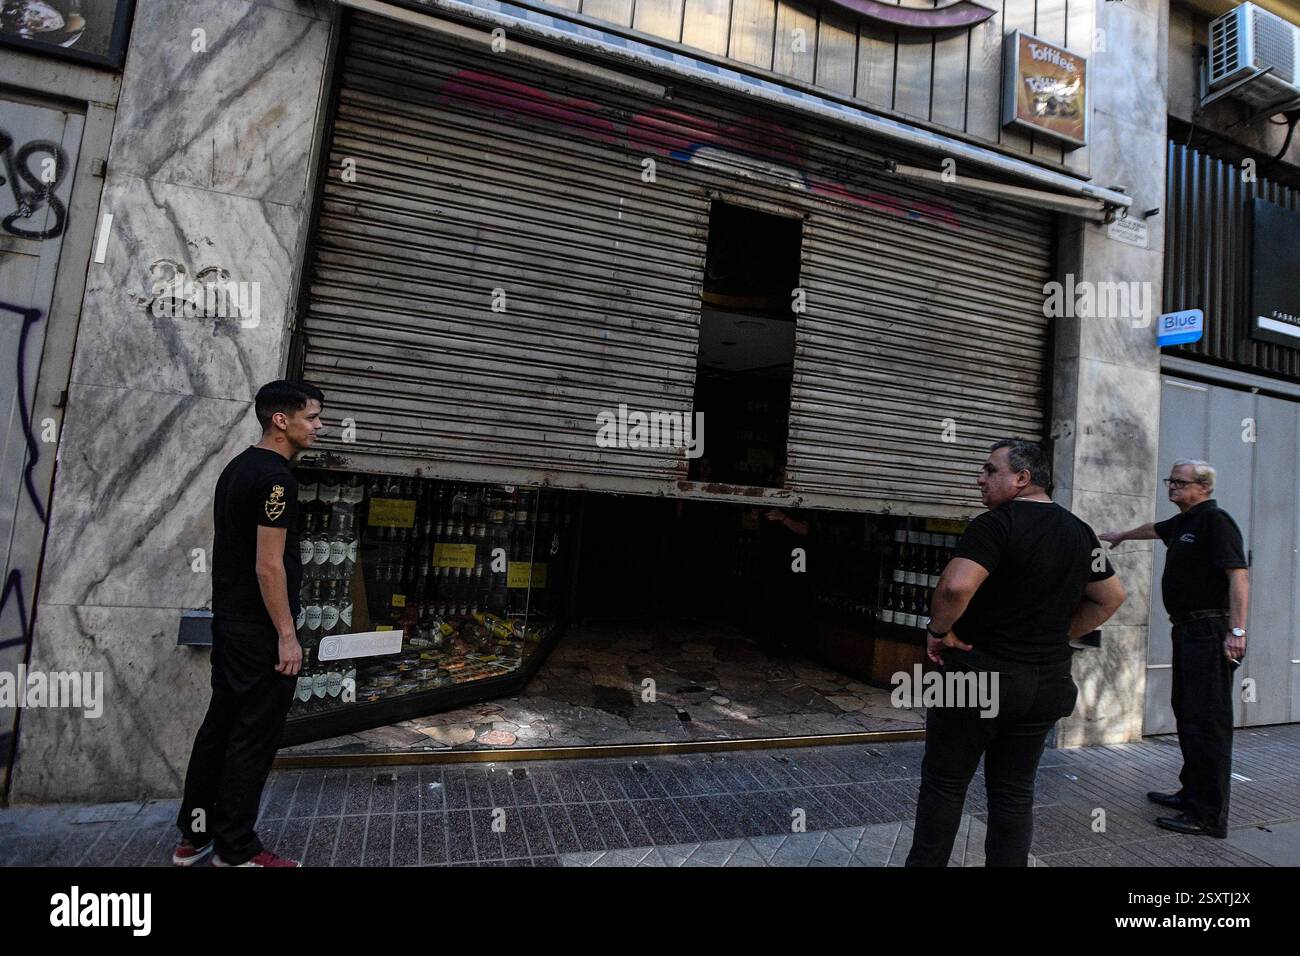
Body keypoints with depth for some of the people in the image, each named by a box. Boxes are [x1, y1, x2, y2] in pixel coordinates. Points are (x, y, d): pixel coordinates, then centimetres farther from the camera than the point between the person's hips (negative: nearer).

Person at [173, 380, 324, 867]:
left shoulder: (237, 467, 12)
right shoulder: (275, 477, -20)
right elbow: (269, 566, -23)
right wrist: (287, 635, -18)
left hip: (228, 618, 10)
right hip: (259, 629, -10)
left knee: (221, 723, 19)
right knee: (254, 736, 2)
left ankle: (194, 834, 31)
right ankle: (236, 850, 16)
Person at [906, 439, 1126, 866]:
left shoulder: (995, 524, -17)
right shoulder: (1080, 532, 8)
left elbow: (955, 587, -31)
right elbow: (1111, 597, 18)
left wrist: (939, 630, -14)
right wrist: (1059, 635, 15)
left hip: (979, 675, -6)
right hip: (1048, 682, 7)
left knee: (944, 783, 9)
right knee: (1014, 791, 16)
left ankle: (925, 861, 21)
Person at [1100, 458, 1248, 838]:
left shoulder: (1215, 520, -11)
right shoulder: (1183, 522, 16)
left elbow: (1239, 574, -19)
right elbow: (1154, 529, 39)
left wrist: (1237, 630, -25)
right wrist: (1123, 535, 55)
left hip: (1209, 632, -9)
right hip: (1187, 630, 10)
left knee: (1207, 720, -8)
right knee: (1186, 713, 14)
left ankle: (1209, 815, -4)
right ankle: (1192, 793, 24)